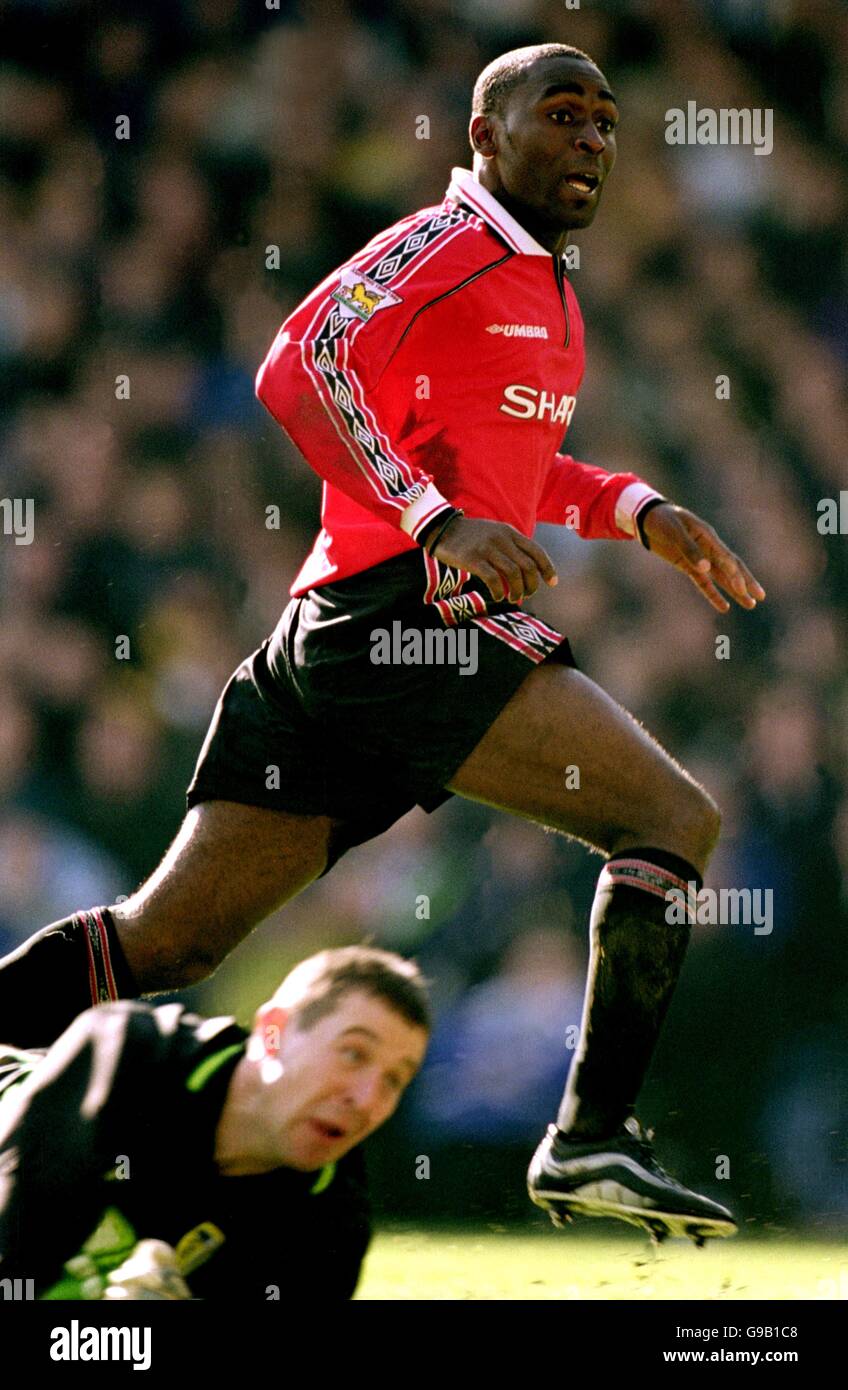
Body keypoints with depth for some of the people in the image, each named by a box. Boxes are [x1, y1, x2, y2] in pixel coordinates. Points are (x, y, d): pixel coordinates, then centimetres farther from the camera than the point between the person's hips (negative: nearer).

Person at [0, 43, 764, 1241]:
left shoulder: (543, 287, 25)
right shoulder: (451, 244, -5)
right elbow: (300, 369, -18)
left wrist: (639, 512, 23)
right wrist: (439, 524, -24)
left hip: (339, 645, 9)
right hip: (400, 615, -9)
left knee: (166, 942, 4)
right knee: (675, 817, -11)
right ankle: (593, 1136, -16)